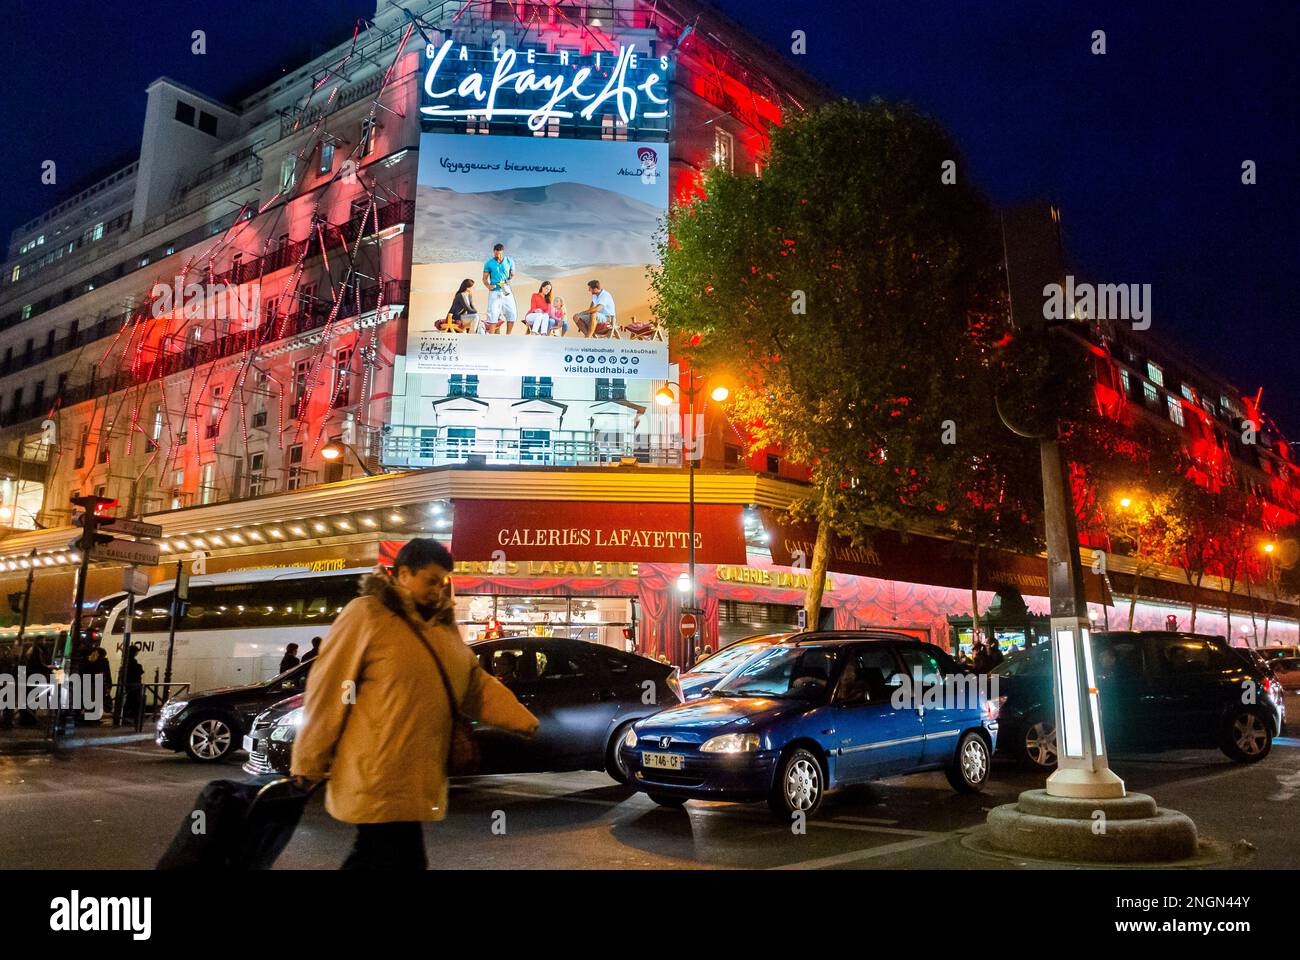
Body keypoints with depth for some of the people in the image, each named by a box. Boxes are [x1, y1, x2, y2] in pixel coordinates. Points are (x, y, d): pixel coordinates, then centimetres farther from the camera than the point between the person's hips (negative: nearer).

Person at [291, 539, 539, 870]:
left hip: (412, 779, 7)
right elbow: (328, 691, -11)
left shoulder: (442, 625, 13)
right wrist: (309, 764, -10)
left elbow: (476, 684, 14)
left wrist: (524, 721, 3)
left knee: (371, 858, 18)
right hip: (377, 779, -7)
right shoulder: (367, 615, -11)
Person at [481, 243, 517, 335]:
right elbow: (485, 278, 4)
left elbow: (512, 275, 13)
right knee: (493, 315, -7)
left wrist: (510, 281, -9)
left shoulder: (509, 261, 6)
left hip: (506, 291, 2)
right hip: (494, 292, -2)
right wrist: (488, 285, -16)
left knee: (512, 314, 0)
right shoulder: (488, 263, 1)